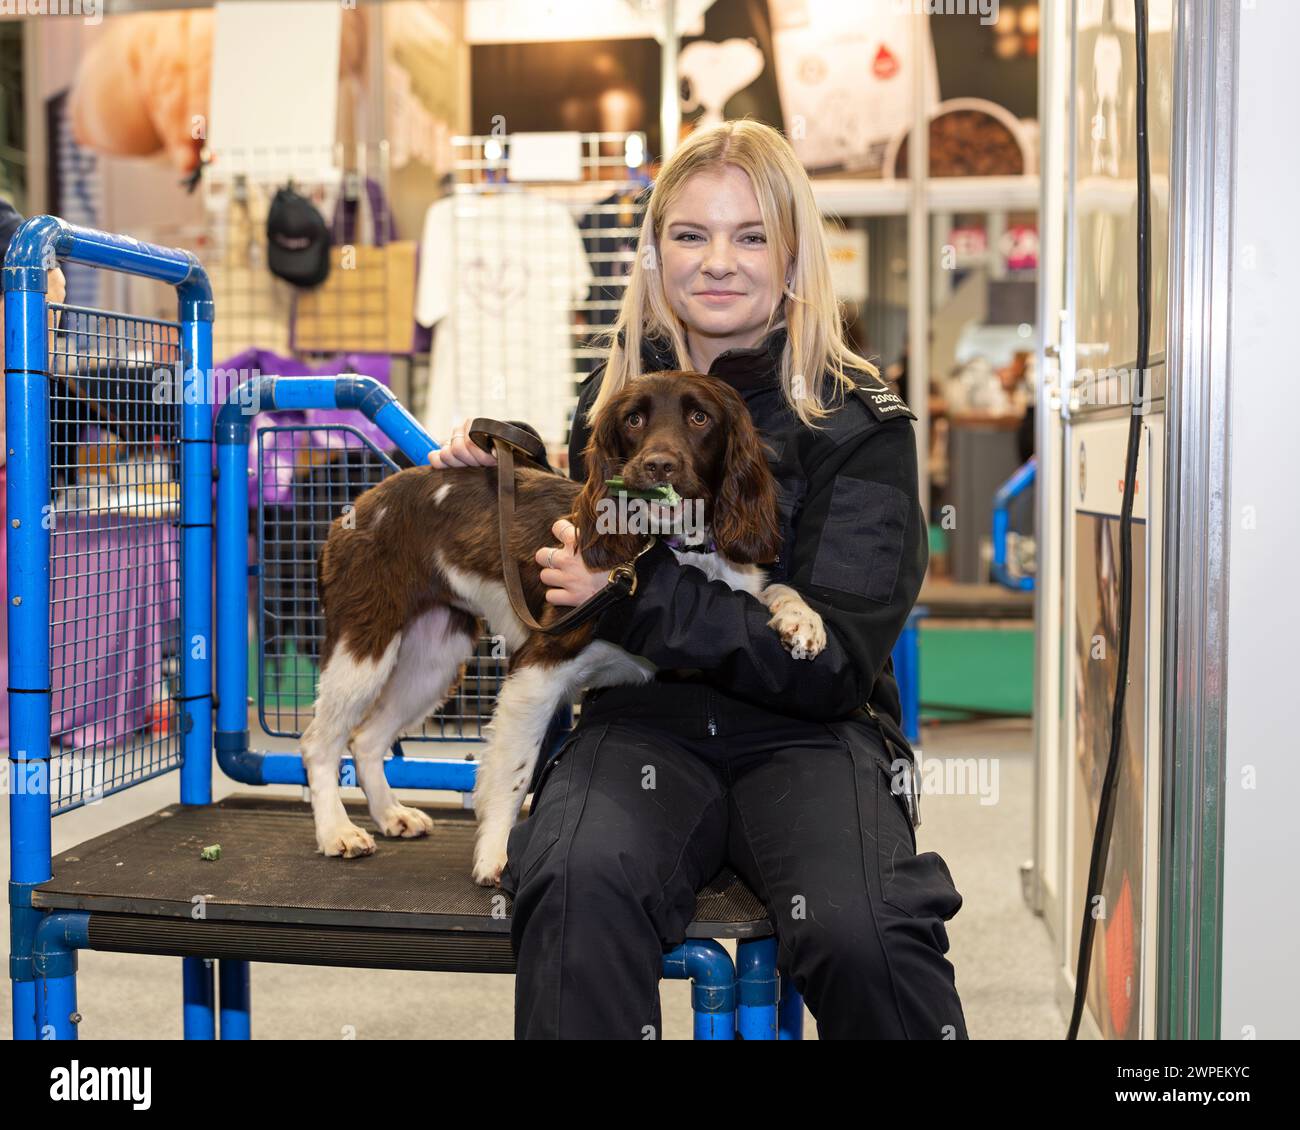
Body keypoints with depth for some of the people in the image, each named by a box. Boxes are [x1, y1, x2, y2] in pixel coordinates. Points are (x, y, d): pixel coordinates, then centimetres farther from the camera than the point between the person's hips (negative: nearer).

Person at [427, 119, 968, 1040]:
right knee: (580, 885, -33)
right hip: (645, 720, 2)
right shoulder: (618, 394, 11)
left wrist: (633, 596, -17)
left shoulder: (858, 422, -2)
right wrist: (510, 474, 7)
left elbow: (834, 660, -11)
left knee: (864, 932, -32)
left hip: (805, 732, -2)